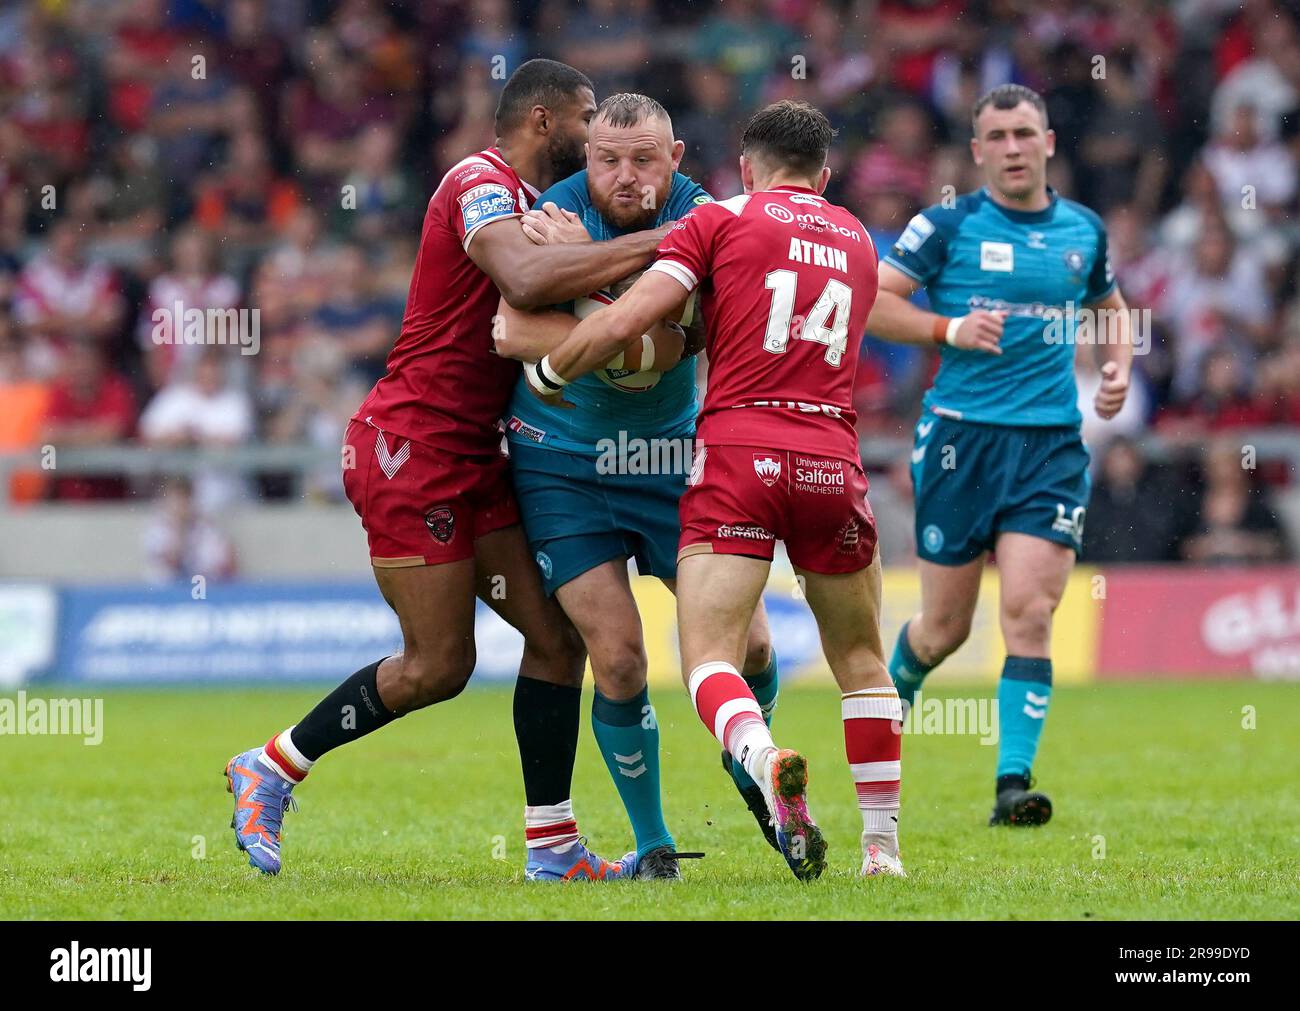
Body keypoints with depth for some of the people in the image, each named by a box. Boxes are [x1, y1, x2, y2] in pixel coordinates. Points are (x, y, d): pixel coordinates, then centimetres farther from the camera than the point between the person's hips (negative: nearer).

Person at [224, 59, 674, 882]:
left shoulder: (533, 204, 17)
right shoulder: (481, 184, -14)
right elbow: (527, 280, -34)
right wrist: (652, 245, -30)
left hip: (473, 455, 10)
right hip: (412, 449, -10)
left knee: (557, 636, 3)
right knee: (439, 665, -6)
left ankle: (552, 845, 7)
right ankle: (270, 771, 10)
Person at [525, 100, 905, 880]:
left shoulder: (720, 221, 7)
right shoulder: (857, 239, 21)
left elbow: (624, 323, -3)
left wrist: (546, 373, 14)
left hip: (739, 448, -3)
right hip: (833, 459, 3)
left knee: (710, 660, -7)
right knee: (860, 659, 19)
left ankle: (765, 761, -38)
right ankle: (883, 846, 17)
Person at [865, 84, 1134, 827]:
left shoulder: (1084, 230, 10)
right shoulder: (948, 226, -1)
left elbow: (1111, 305, 28)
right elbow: (871, 302, -3)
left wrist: (1120, 367, 10)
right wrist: (949, 329, -17)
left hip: (1052, 443, 2)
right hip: (962, 436, -2)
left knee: (1030, 613, -12)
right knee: (945, 627, 6)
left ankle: (1015, 780, -12)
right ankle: (890, 694, 39)